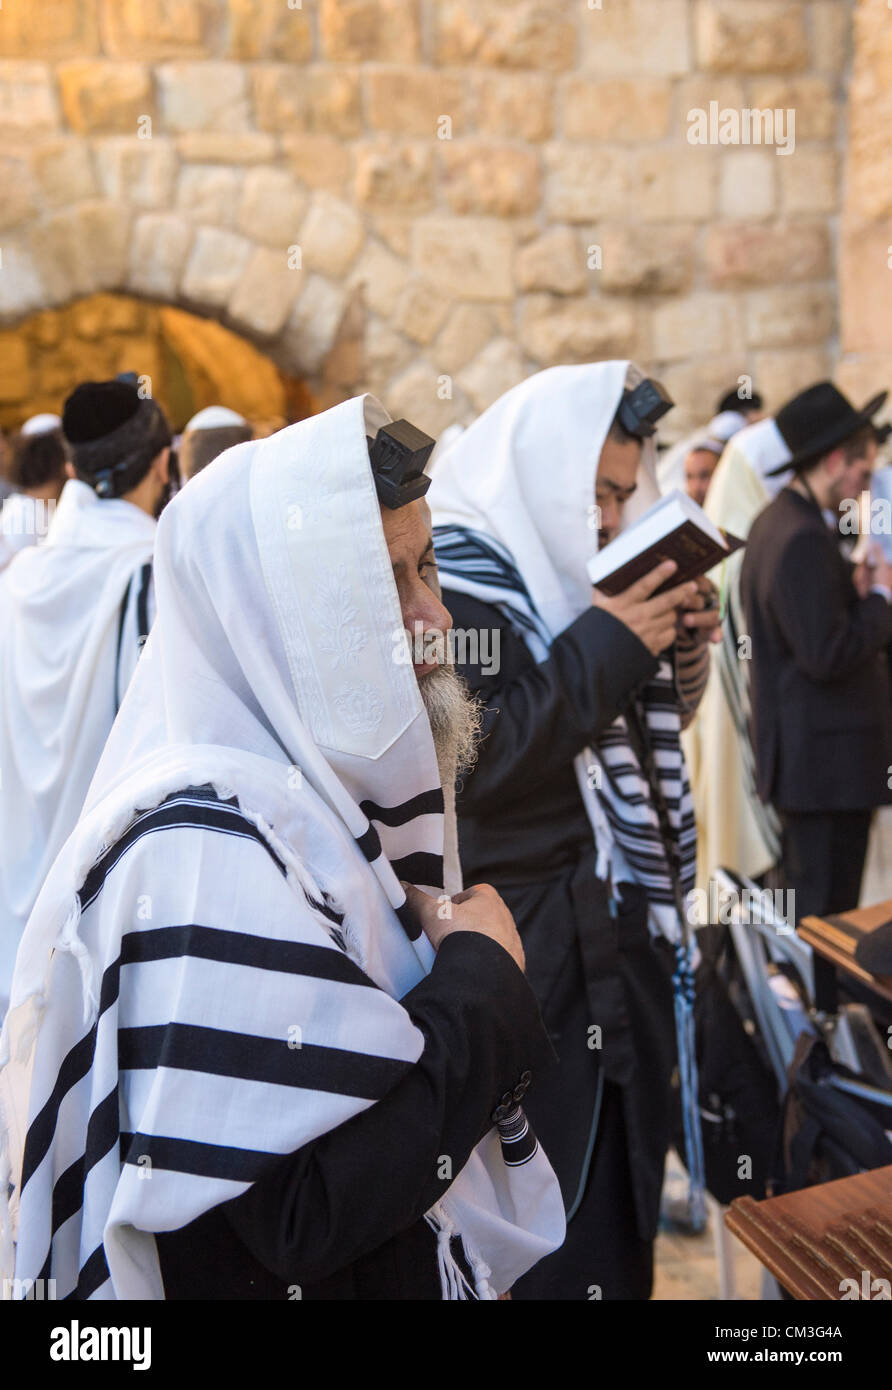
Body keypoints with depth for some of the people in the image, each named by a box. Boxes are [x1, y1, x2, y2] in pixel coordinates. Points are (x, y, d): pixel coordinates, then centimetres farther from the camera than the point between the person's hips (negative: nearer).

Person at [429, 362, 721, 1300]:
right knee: (575, 1230, 2)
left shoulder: (563, 573, 9)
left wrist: (676, 652, -3)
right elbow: (475, 765, -23)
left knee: (626, 1184, 17)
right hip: (542, 950, -8)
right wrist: (602, 649, -22)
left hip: (621, 927, 8)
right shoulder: (453, 582, -14)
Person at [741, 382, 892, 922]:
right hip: (828, 759, -11)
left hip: (803, 751, 11)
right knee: (828, 918, -2)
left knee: (808, 904, 20)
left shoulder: (776, 520, 12)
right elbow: (828, 655, -25)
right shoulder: (803, 538, -21)